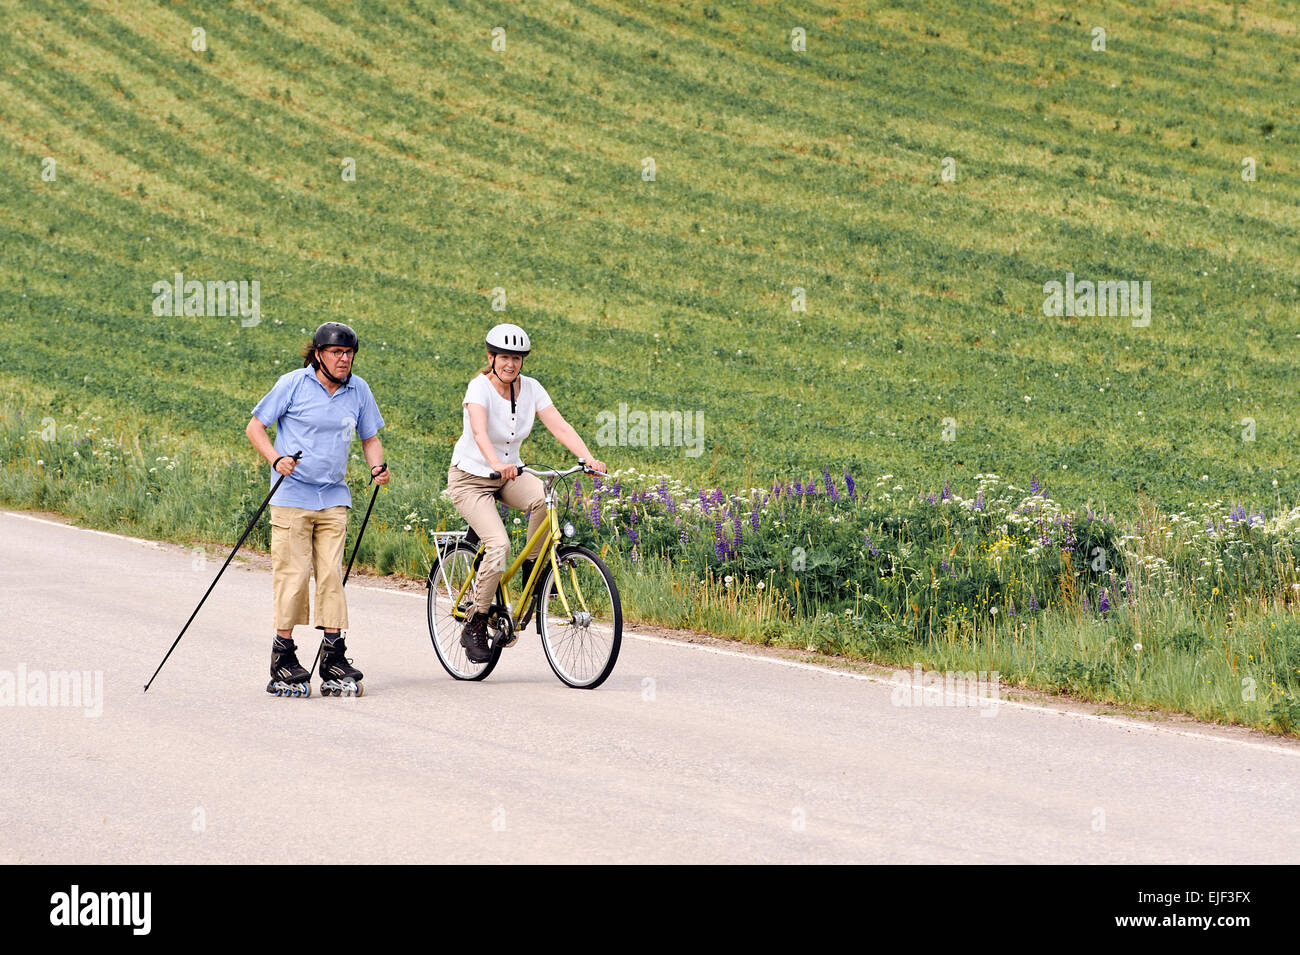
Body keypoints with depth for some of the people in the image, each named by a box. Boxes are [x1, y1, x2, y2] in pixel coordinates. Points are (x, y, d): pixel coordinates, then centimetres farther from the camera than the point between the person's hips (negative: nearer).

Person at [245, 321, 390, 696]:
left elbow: (369, 437, 19)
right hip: (292, 495, -3)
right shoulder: (293, 384, -4)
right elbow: (255, 427, 0)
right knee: (292, 575, -5)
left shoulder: (358, 390, 8)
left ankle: (335, 664, 1)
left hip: (333, 499, 3)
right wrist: (276, 459, -17)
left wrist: (378, 466, -2)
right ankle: (283, 664, 3)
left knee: (332, 576, -2)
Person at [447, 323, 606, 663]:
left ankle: (533, 566, -7)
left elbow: (560, 427, -15)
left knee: (545, 498, -30)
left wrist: (590, 460, -31)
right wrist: (496, 464, -58)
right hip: (471, 478, -4)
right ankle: (474, 628, -9)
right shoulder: (480, 387, -20)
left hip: (510, 475, 4)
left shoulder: (530, 389, -6)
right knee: (499, 546, -24)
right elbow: (479, 431, -38)